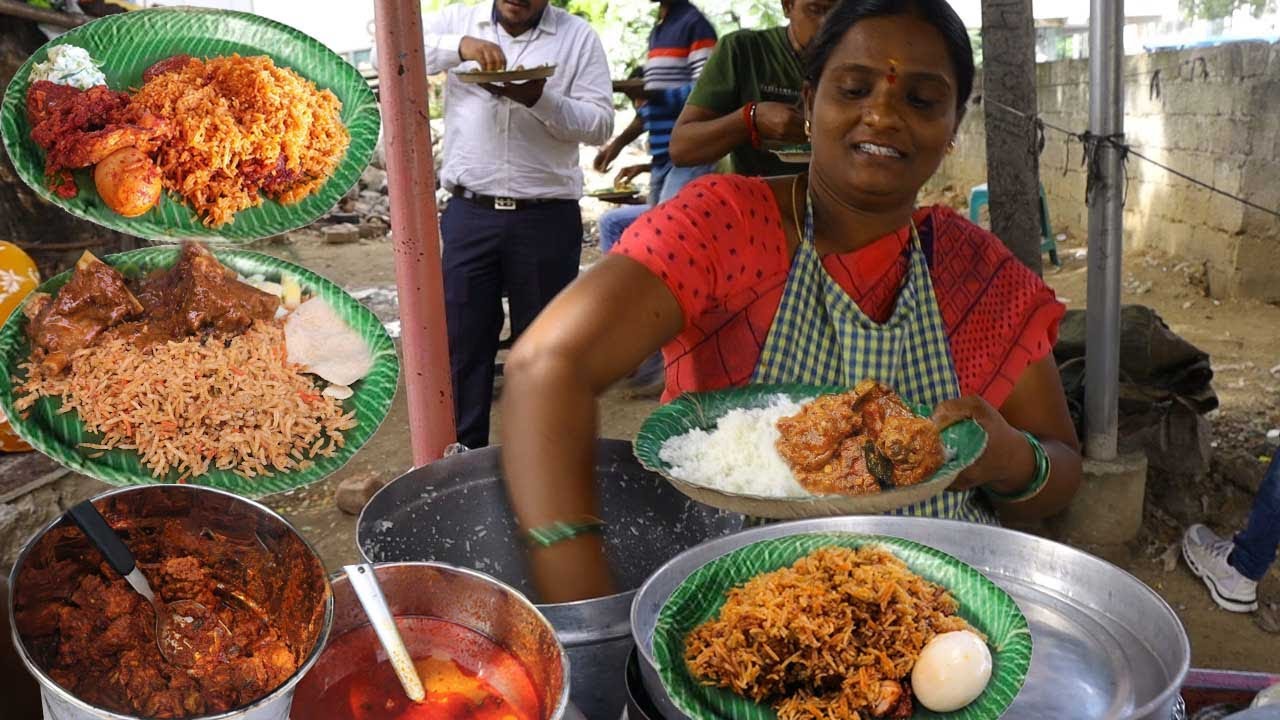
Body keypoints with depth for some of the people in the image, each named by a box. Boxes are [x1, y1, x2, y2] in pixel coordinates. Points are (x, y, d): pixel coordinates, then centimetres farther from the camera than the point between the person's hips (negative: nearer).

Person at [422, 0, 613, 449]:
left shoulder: (579, 36, 3)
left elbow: (601, 122, -3)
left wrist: (540, 99, -19)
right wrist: (459, 46, -21)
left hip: (547, 218, -1)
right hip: (470, 214, 2)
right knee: (463, 342, 6)